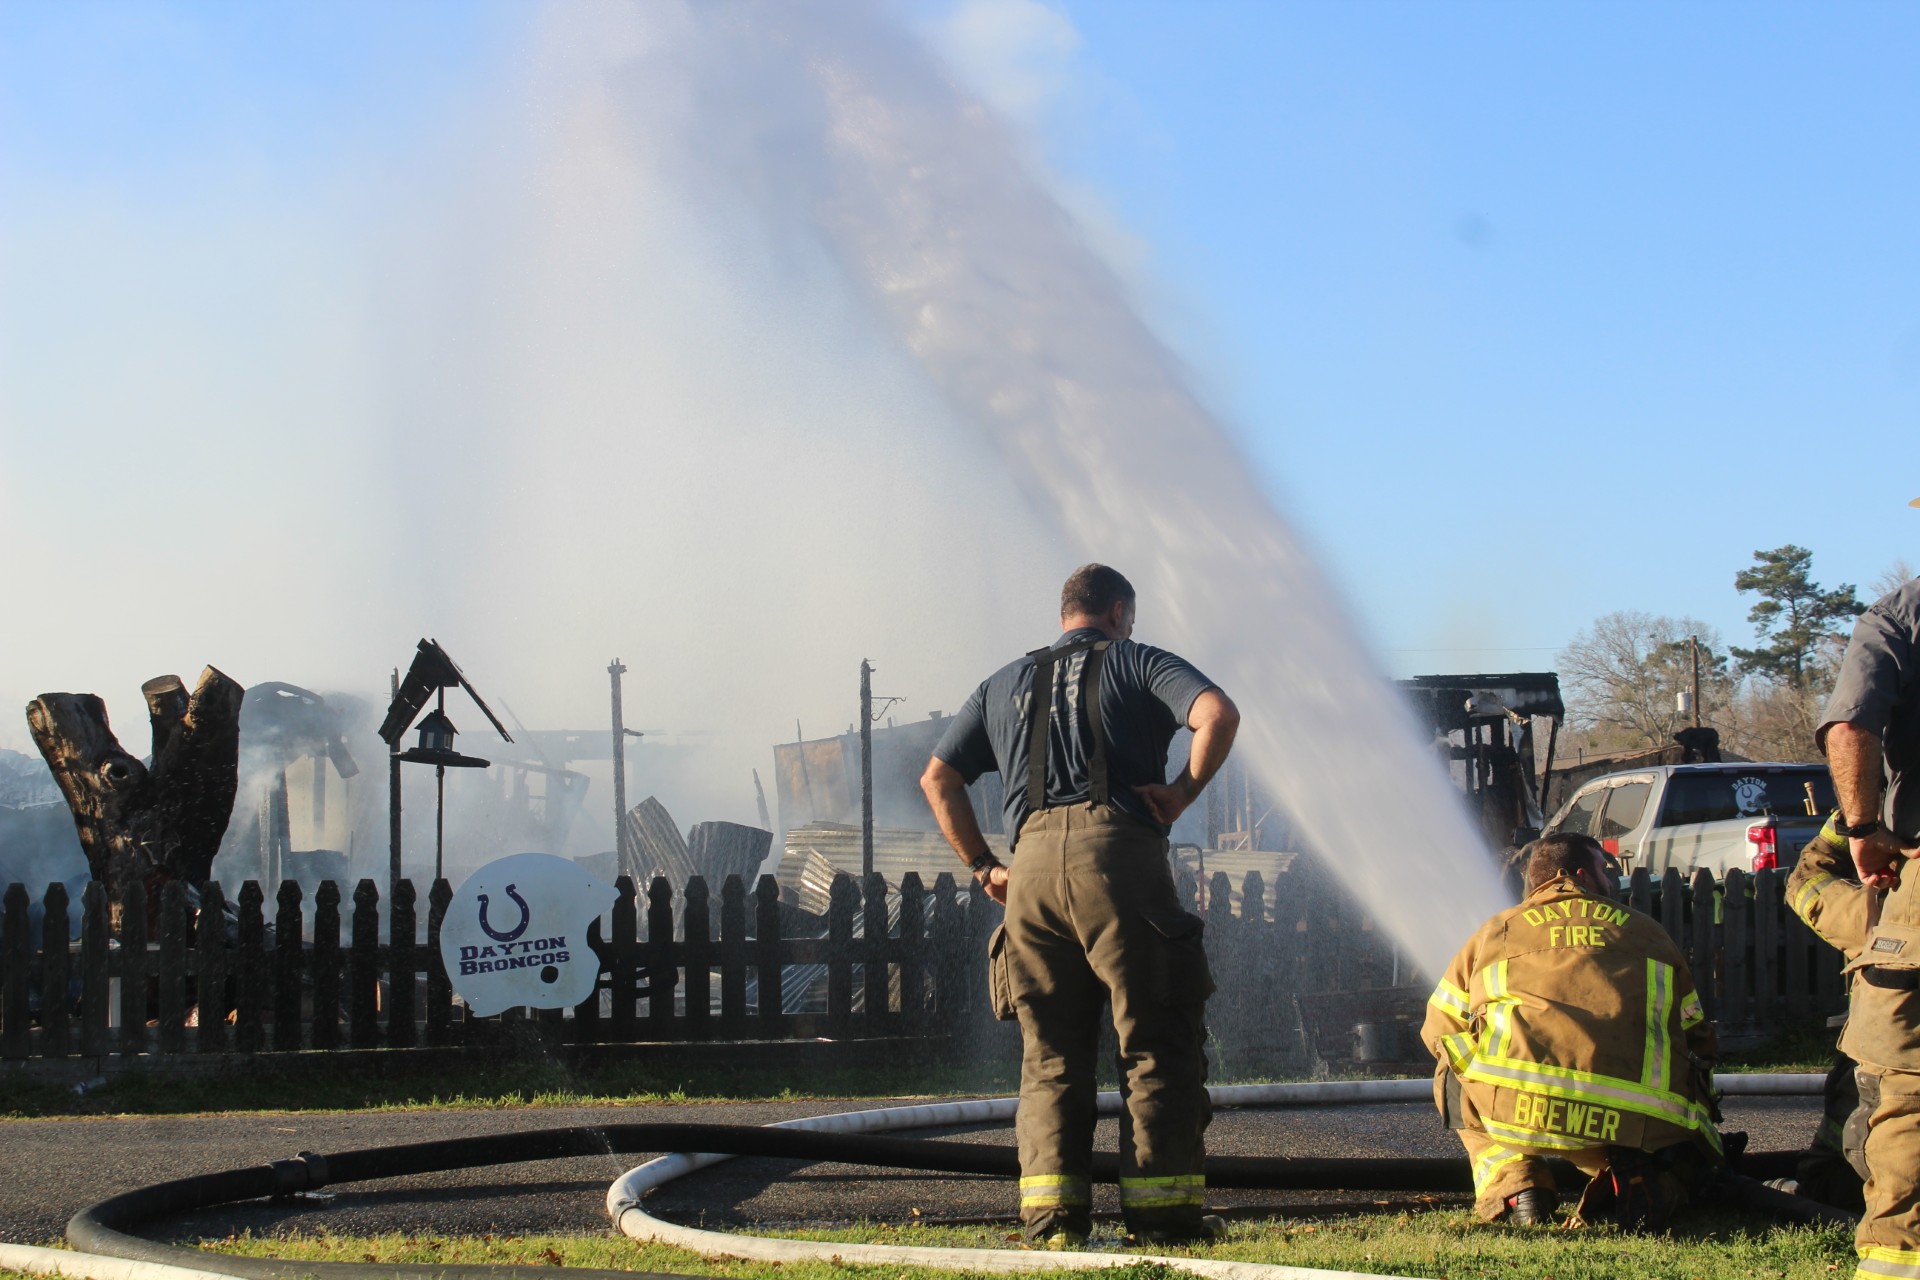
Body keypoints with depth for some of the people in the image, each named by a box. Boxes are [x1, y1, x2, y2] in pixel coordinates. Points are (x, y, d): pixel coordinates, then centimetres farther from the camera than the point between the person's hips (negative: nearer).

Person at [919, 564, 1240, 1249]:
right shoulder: (1137, 662, 11)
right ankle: (1161, 1205, -5)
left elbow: (938, 778, 23)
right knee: (1157, 1043, 0)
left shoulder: (1006, 684, 25)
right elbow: (1218, 713, -8)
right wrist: (1187, 788, 1)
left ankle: (1051, 1210, -1)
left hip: (1032, 863, 4)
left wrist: (982, 866, 22)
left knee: (1049, 1055, 8)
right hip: (1117, 852, -4)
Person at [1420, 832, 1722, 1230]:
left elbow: (1439, 1030, 28)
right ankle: (1634, 1179, -3)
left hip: (1517, 1109, 0)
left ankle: (1513, 1186, 8)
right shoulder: (1648, 932, 26)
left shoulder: (1494, 933, 23)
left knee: (1453, 1081, 32)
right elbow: (1697, 1041, 28)